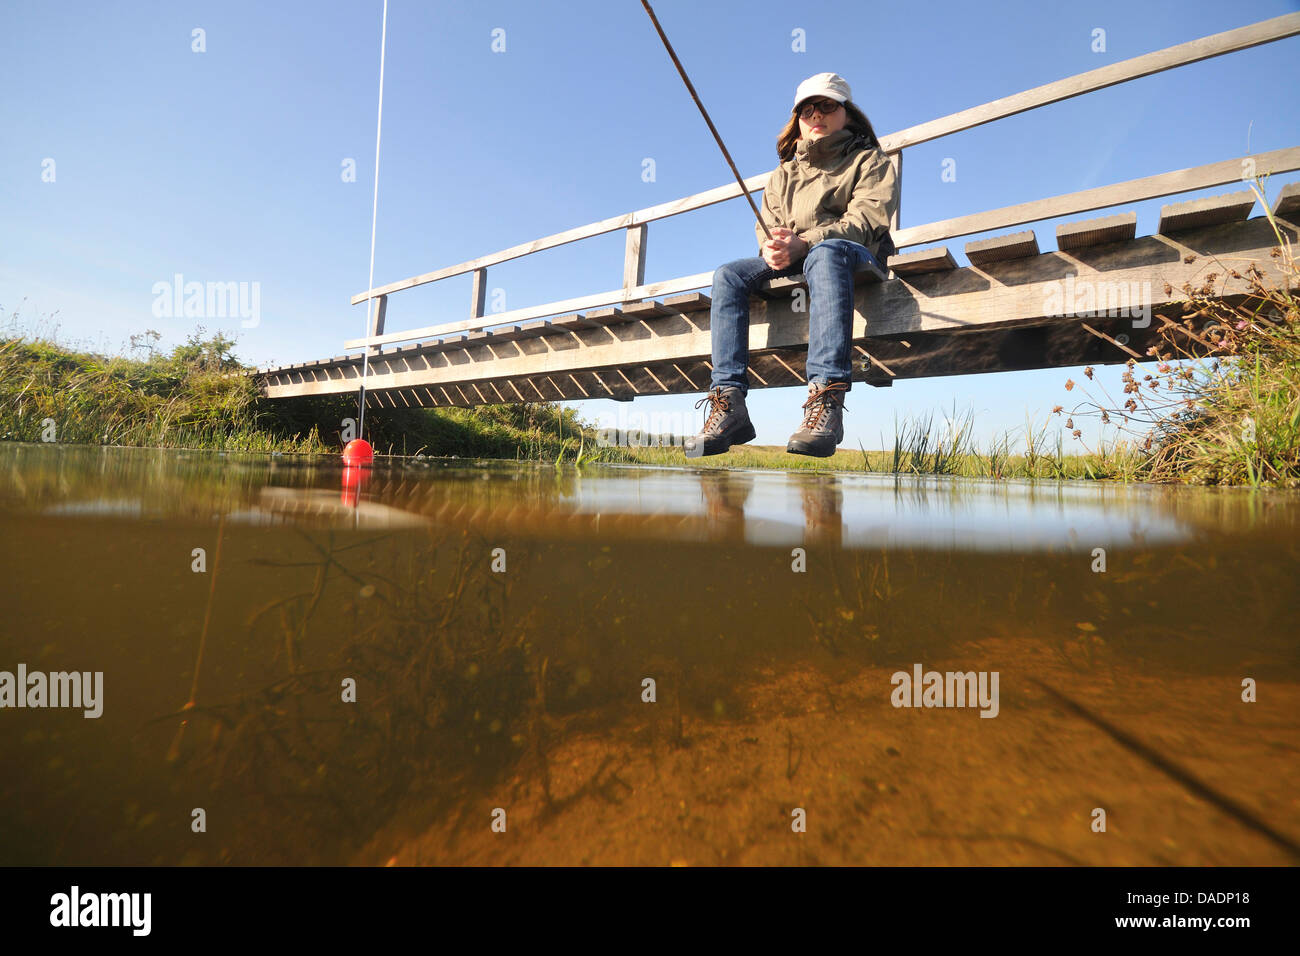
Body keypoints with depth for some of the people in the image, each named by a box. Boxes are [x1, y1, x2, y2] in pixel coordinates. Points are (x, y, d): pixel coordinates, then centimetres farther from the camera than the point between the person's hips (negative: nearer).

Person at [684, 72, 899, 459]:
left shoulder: (869, 160, 14)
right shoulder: (783, 174, 28)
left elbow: (868, 217, -5)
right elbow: (767, 225, 15)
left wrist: (802, 242, -21)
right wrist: (772, 248, -13)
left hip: (857, 256, -4)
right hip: (791, 265, 5)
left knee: (826, 253, -40)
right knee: (728, 276, -20)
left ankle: (825, 397, -53)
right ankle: (729, 402, -32)